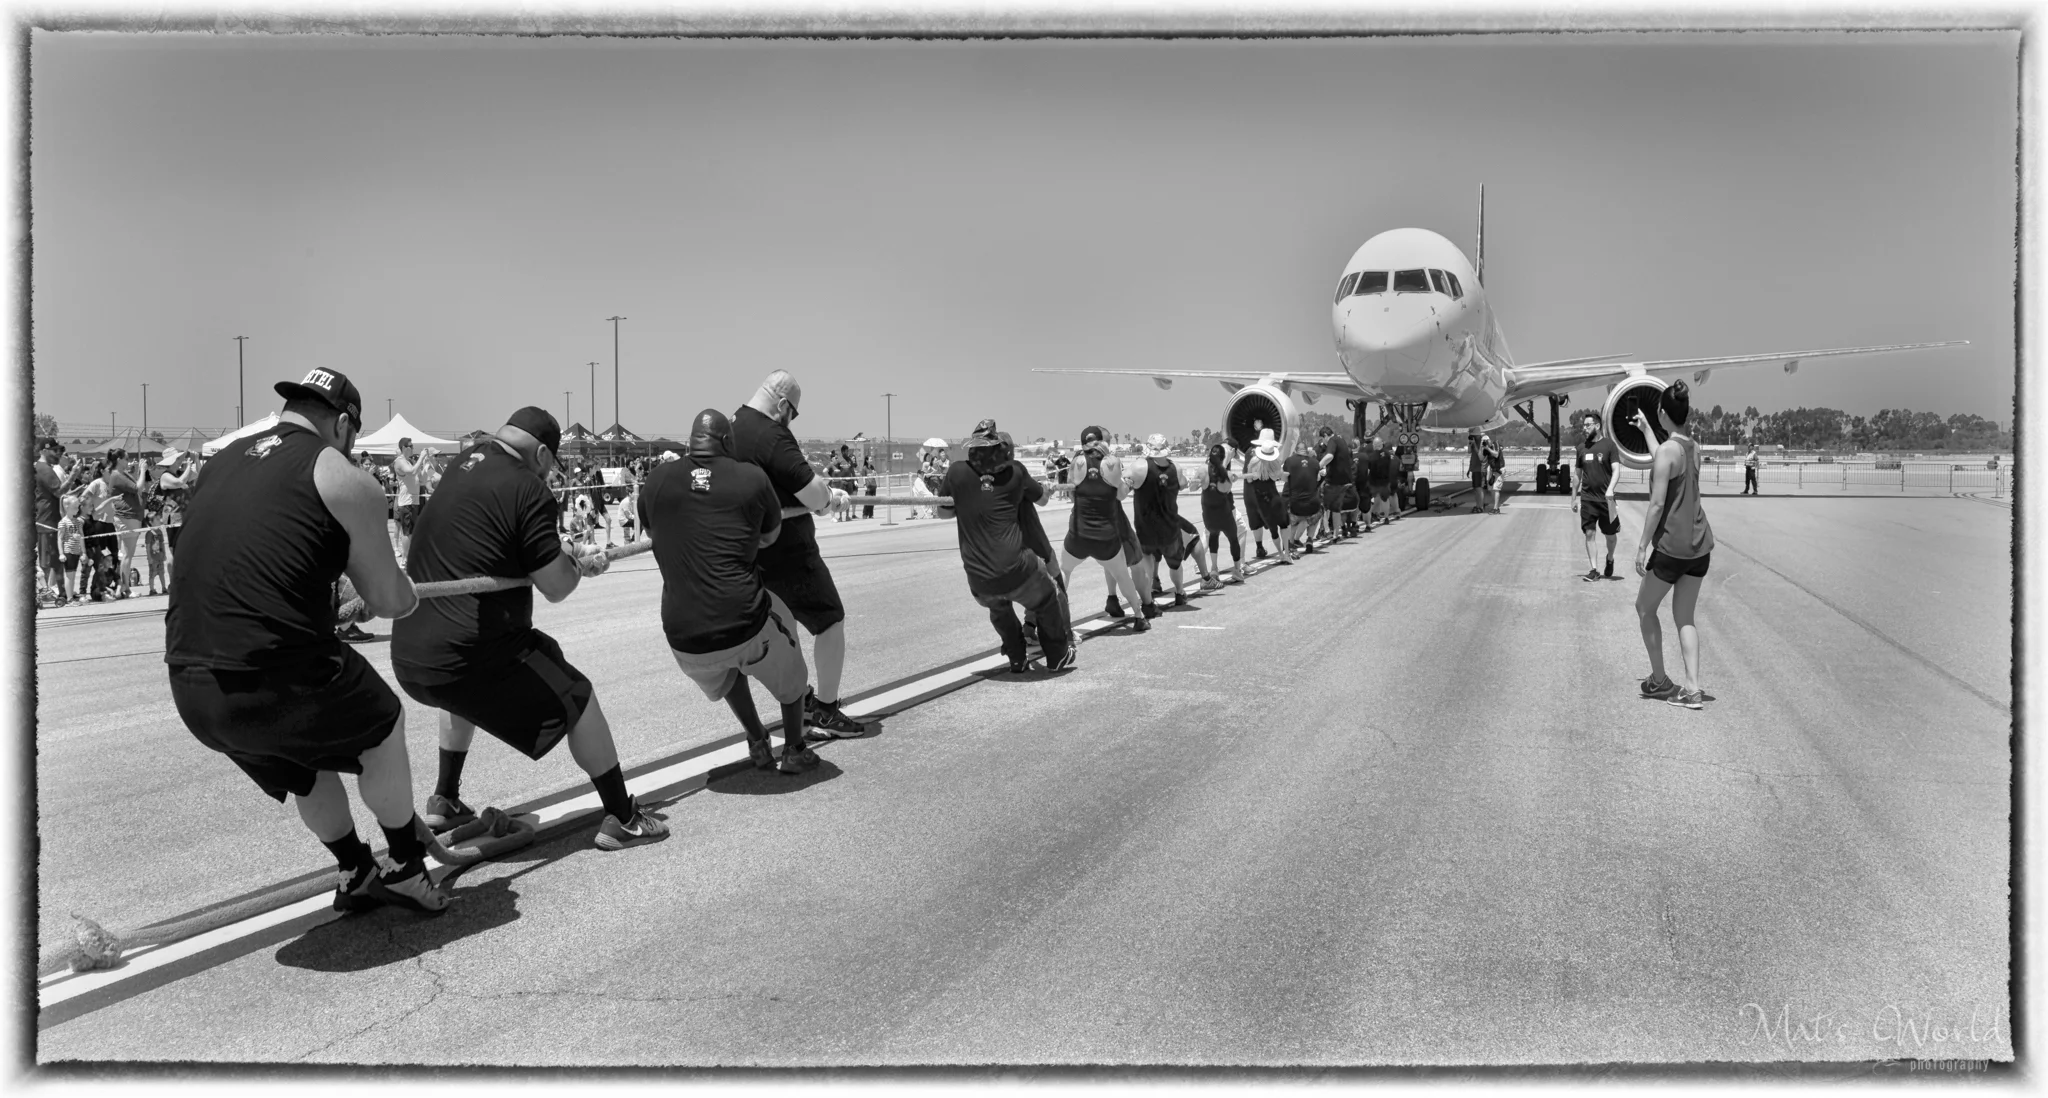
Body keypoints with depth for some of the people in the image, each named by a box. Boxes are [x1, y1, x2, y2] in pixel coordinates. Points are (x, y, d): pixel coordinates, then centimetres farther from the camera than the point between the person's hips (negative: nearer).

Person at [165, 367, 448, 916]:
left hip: (189, 688, 6)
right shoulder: (345, 482, -3)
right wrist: (410, 593, 25)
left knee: (307, 761, 32)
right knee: (384, 724, 23)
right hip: (273, 680, -6)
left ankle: (356, 875, 44)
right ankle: (406, 870, 31)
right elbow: (390, 602, 2)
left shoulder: (222, 461, 16)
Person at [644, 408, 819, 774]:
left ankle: (757, 744, 37)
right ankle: (794, 750, 36)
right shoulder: (751, 477, -4)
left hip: (685, 638, 3)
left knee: (723, 674, 37)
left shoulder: (658, 479, 1)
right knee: (789, 673, 30)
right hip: (746, 625, -2)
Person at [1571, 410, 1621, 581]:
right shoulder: (1582, 447, 6)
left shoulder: (1608, 444, -6)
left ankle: (1610, 559, 35)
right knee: (1589, 533, -3)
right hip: (1587, 498, 3)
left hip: (1605, 498, -3)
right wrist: (1574, 497, 14)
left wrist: (1610, 489, -27)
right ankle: (1593, 569, 2)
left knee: (1610, 534, 9)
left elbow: (1616, 470, -11)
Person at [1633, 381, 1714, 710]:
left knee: (1645, 608, 13)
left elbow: (1657, 504, -19)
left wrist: (1642, 546, -13)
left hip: (1672, 547, -7)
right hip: (1700, 545, 7)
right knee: (1685, 618, 12)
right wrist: (1644, 429, 43)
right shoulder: (1693, 446, 8)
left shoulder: (1667, 450, -16)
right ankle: (1692, 689, 5)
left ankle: (1659, 681, 18)